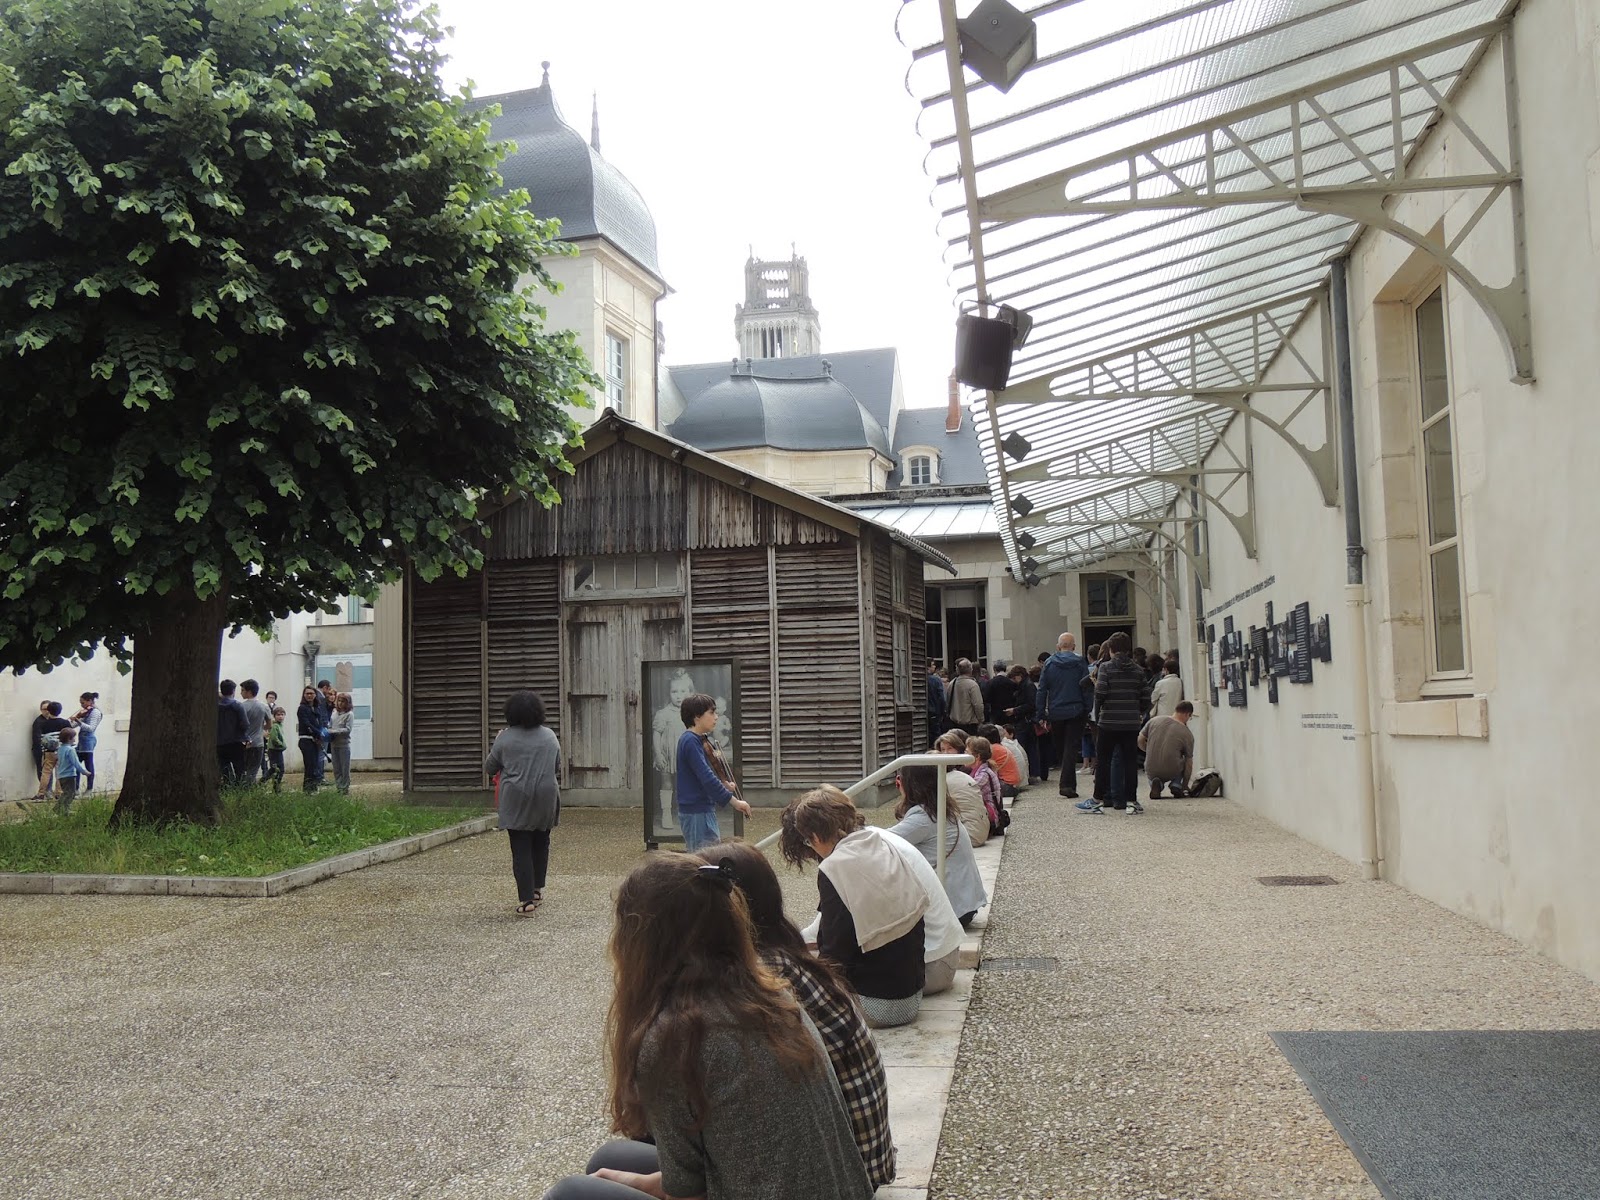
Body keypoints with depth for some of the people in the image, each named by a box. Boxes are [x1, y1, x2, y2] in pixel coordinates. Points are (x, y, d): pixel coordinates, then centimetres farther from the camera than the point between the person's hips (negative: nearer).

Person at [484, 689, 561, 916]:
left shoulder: (505, 738, -7)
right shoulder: (549, 736, 3)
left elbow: (489, 768, 4)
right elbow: (557, 766, 14)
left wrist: (494, 746, 19)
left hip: (516, 801, -3)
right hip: (545, 800, 3)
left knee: (521, 849, -1)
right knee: (541, 844, 19)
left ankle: (526, 900, -6)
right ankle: (538, 890, 27)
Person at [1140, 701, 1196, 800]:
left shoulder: (1153, 721, 2)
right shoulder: (1187, 734, -1)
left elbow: (1140, 741, 7)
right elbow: (1188, 763, 6)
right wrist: (1185, 785, 20)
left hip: (1151, 772, 1)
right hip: (1172, 772, -1)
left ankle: (1155, 782, 4)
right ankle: (1176, 785, 8)